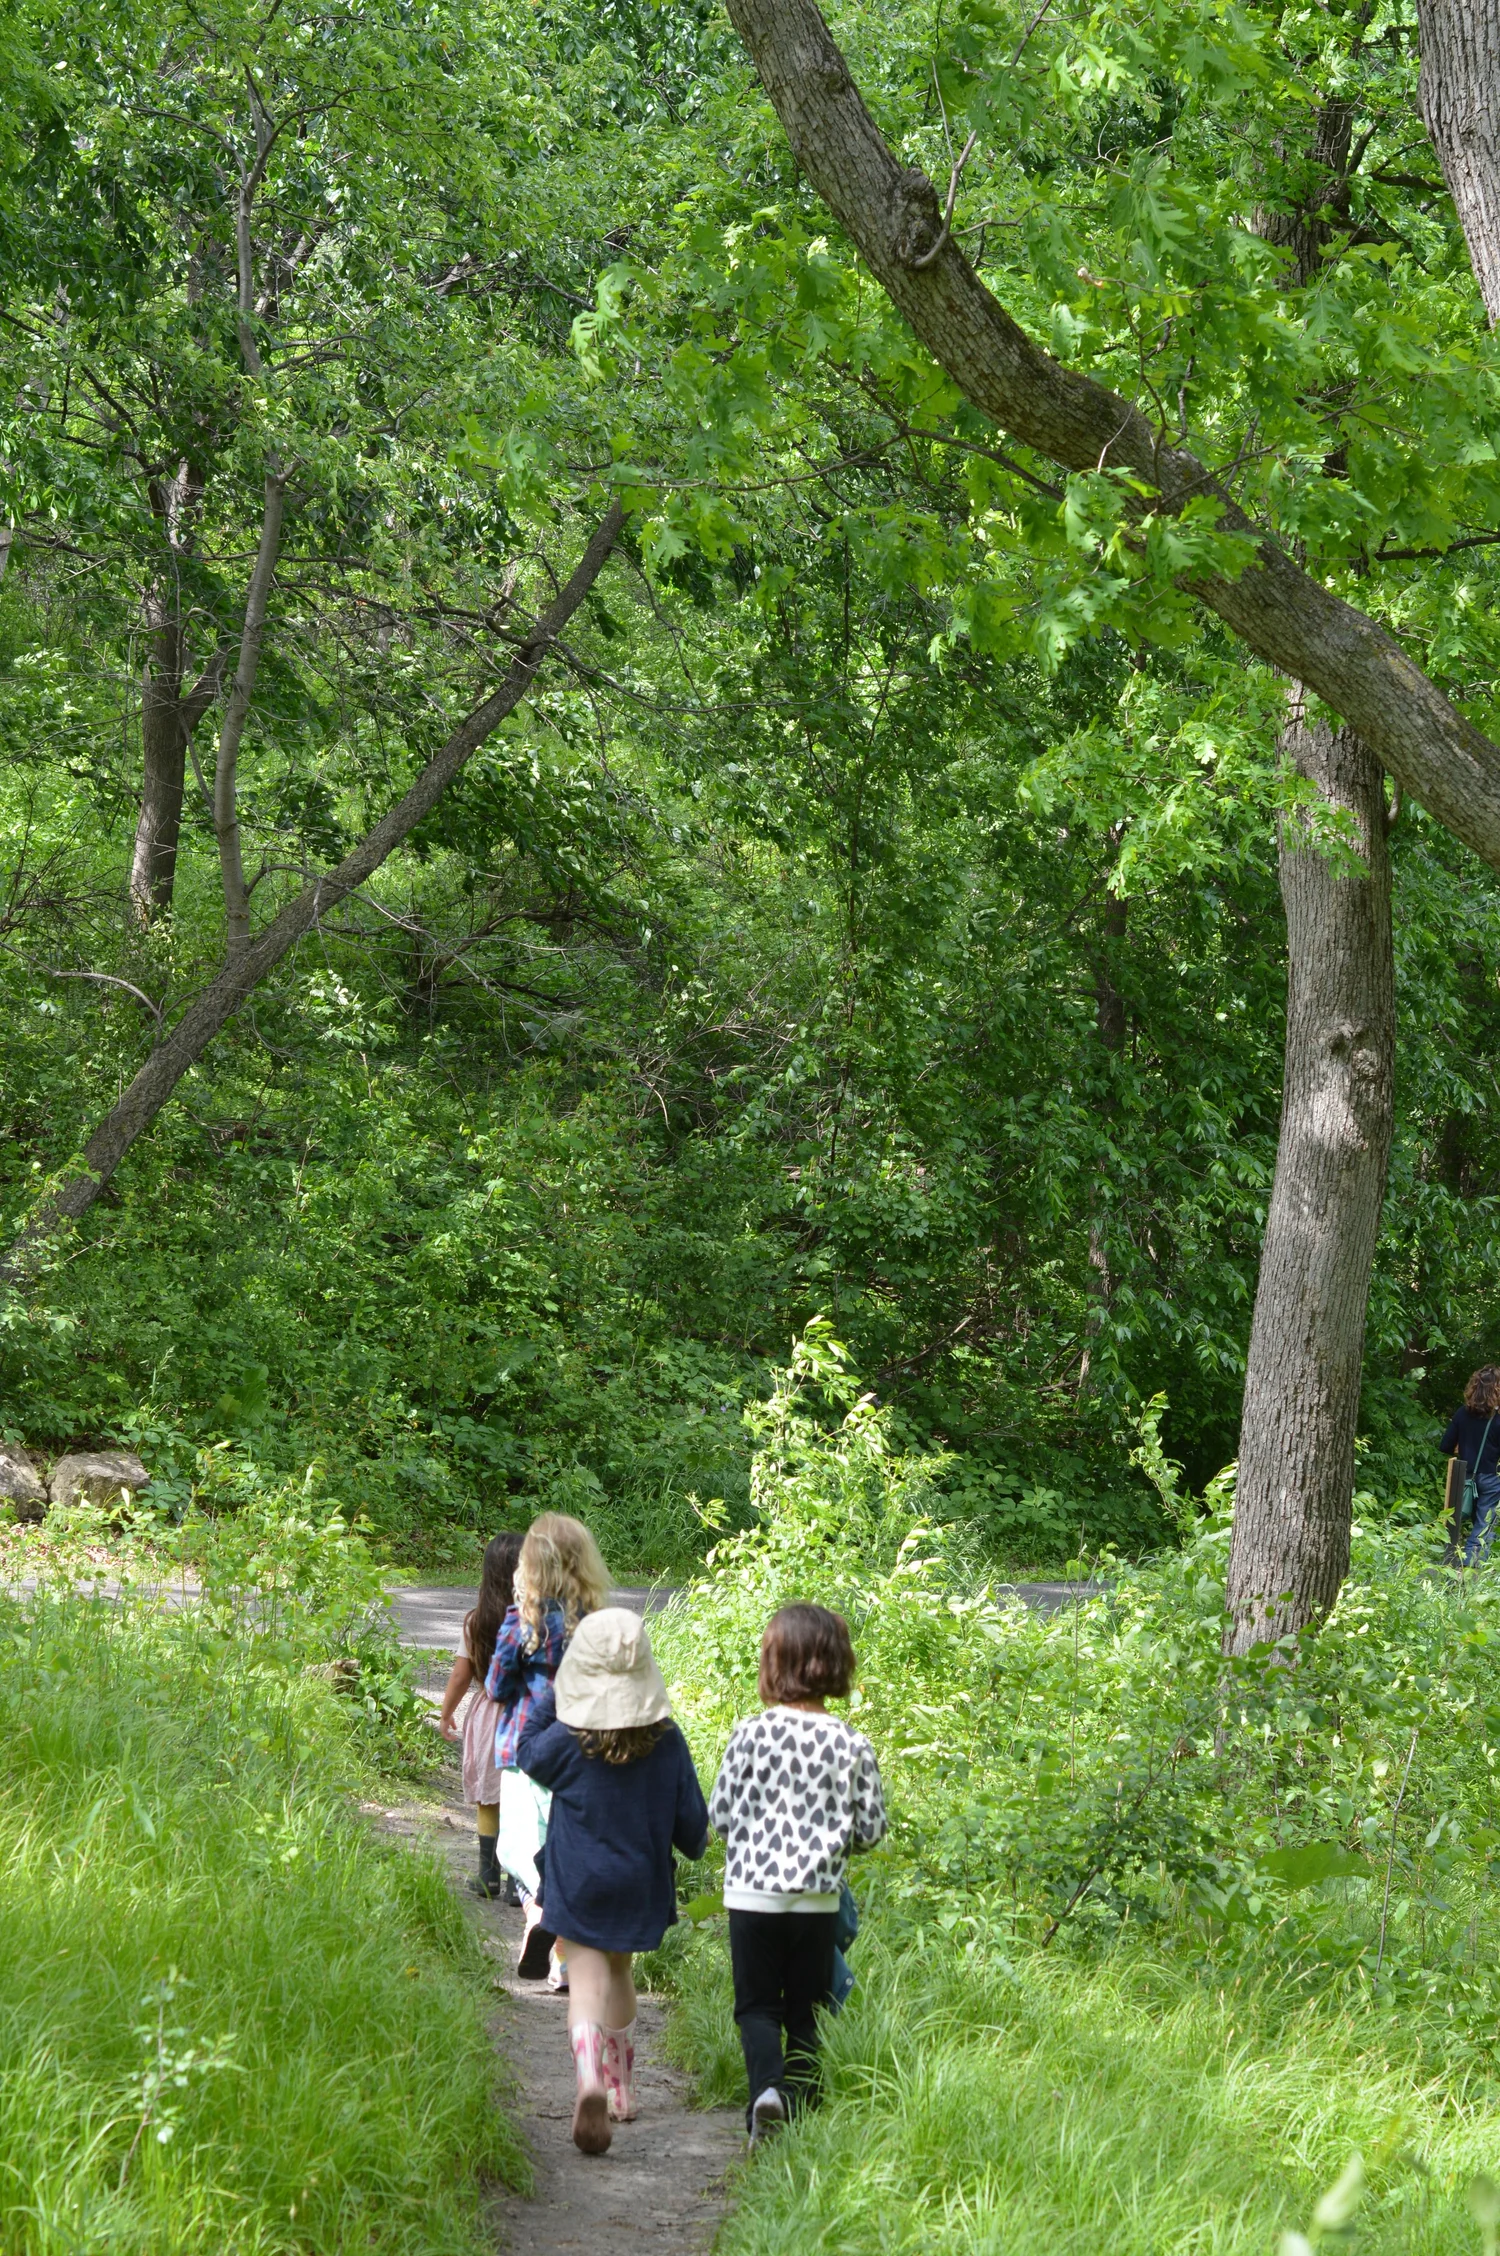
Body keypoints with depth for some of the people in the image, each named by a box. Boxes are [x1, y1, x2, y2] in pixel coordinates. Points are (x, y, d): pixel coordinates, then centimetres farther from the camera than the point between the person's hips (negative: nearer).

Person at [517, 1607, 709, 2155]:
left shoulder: (565, 1740, -15)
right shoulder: (666, 1741, -8)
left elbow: (527, 1752, 8)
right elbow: (691, 1819, 0)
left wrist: (549, 1696, 12)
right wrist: (693, 1846, 21)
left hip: (579, 1882, -3)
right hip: (640, 1882, 3)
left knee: (587, 1980, -6)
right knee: (619, 1970, 22)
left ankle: (590, 2078, -32)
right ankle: (621, 2090, 32)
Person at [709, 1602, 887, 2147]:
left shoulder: (749, 1734, -11)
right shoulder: (852, 1745, -6)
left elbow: (721, 1813, -6)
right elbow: (871, 1829, -1)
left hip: (753, 1893, -1)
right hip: (819, 1898, 1)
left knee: (757, 2004, 7)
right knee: (807, 2010, 14)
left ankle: (766, 2087, -16)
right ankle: (800, 2099, 13)